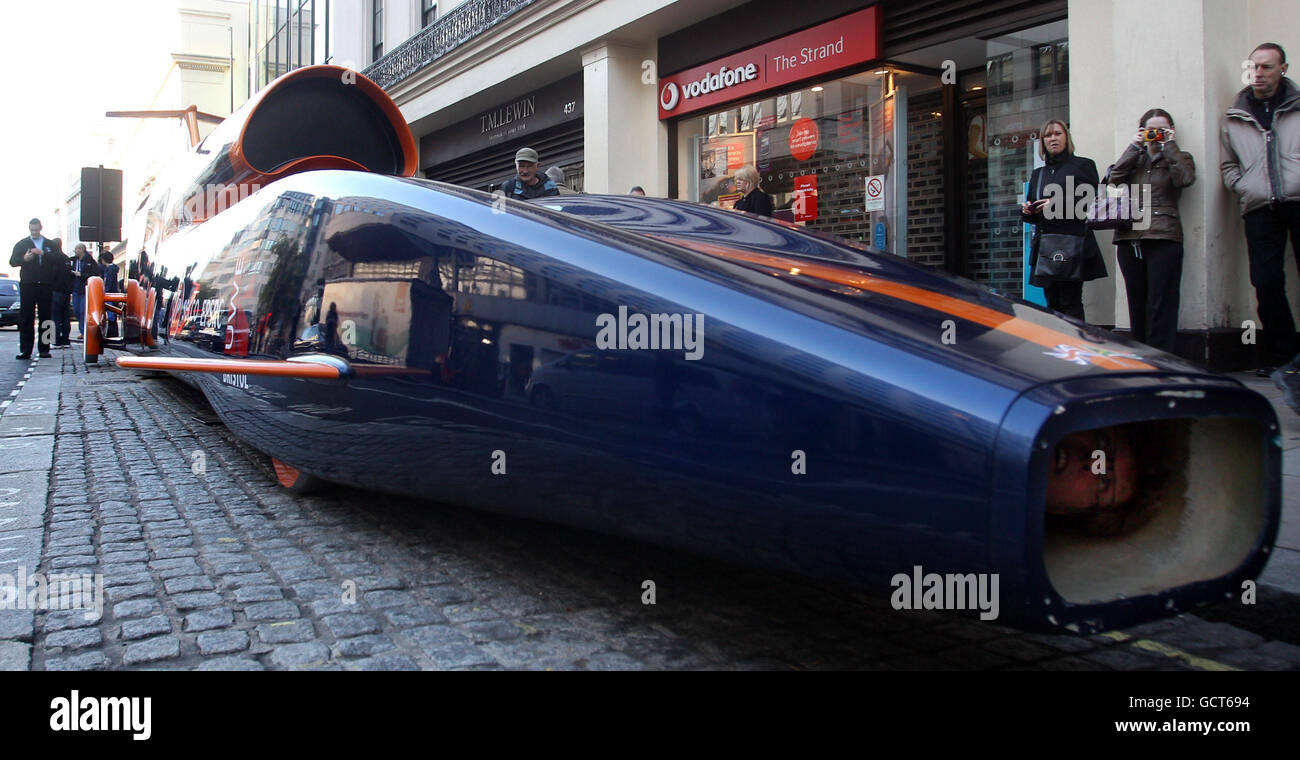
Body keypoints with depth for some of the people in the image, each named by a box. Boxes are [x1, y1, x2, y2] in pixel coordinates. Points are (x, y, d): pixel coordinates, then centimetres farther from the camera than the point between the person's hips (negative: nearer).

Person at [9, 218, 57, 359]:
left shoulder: (50, 244, 13)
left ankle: (44, 349, 8)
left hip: (45, 285, 0)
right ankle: (25, 350, -3)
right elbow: (12, 261, 4)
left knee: (45, 317, 2)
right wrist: (24, 259, -16)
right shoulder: (22, 244, 13)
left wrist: (43, 253, -16)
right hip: (27, 285, 0)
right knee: (26, 318, -3)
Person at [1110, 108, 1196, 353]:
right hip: (1129, 238, 3)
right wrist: (1135, 146, 4)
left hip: (1163, 238, -3)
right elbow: (1115, 177, 3)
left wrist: (1169, 145, 0)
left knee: (1160, 305, -9)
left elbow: (1184, 179, -8)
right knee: (1136, 303, 5)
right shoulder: (1135, 158, 22)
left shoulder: (1179, 157, 14)